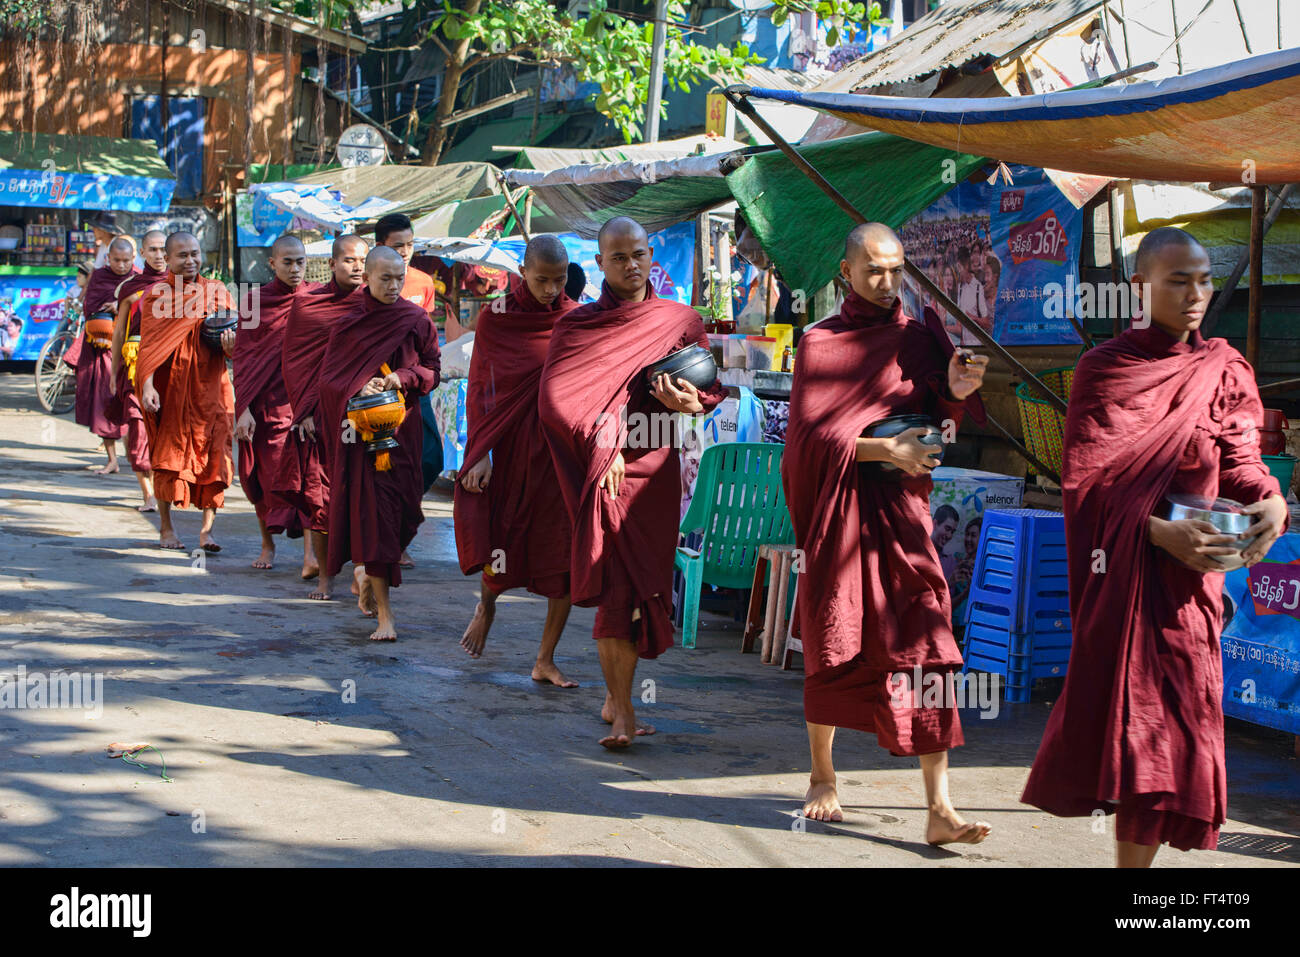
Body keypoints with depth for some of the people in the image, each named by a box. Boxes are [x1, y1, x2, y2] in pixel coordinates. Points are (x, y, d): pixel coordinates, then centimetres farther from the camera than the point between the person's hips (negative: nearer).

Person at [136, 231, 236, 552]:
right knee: (168, 455, 3)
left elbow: (233, 336, 5)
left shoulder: (217, 292, 9)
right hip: (170, 387, -1)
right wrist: (147, 385, -19)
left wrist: (231, 344, -20)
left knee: (212, 456, -6)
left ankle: (207, 530, -4)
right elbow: (150, 345, -6)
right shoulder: (156, 295, 2)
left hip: (210, 386, 1)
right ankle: (166, 528, 15)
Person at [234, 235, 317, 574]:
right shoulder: (256, 301, 1)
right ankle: (268, 543, 27)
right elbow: (243, 358, 1)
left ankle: (310, 553, -18)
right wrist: (244, 409, -7)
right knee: (268, 475, 8)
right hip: (267, 403, 0)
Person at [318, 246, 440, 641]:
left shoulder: (416, 320, 3)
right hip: (360, 428, -1)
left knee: (397, 509, 4)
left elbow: (432, 370, 7)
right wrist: (360, 388, -16)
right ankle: (384, 613, -8)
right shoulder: (347, 323, 3)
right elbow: (329, 377, 3)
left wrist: (402, 378, -12)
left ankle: (367, 571, 35)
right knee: (373, 509, -7)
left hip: (400, 427, 1)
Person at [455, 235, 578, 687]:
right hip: (513, 448, -1)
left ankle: (545, 660, 9)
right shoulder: (496, 318, -1)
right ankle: (486, 606, 36)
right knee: (501, 543, 0)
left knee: (567, 560, -2)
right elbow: (479, 389, 1)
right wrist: (481, 452, -6)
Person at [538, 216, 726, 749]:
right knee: (617, 588, -8)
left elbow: (716, 383, 8)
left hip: (657, 472, 3)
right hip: (604, 473, -3)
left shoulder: (680, 322, 9)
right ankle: (621, 709, -5)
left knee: (646, 587, 5)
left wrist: (693, 402, -15)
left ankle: (615, 695, 20)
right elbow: (555, 398, -6)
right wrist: (601, 444, -17)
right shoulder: (577, 326, 3)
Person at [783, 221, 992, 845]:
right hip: (836, 509, -1)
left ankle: (938, 810, -11)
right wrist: (884, 450, -17)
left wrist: (957, 393, -15)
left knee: (925, 650, -9)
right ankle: (822, 778, 28)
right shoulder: (819, 343, 3)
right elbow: (808, 435, -7)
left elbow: (940, 430, 5)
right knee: (831, 649, 7)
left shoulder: (920, 340, 8)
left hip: (902, 512, 1)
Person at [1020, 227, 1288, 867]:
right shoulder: (1104, 368, -1)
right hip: (1122, 570, -3)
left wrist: (1270, 503, -15)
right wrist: (1157, 530, -20)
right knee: (1130, 711, -4)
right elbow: (1084, 479, -7)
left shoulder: (1224, 370, 9)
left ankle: (1136, 856, 7)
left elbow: (1240, 462, 8)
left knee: (1170, 719, 1)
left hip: (1190, 573, 3)